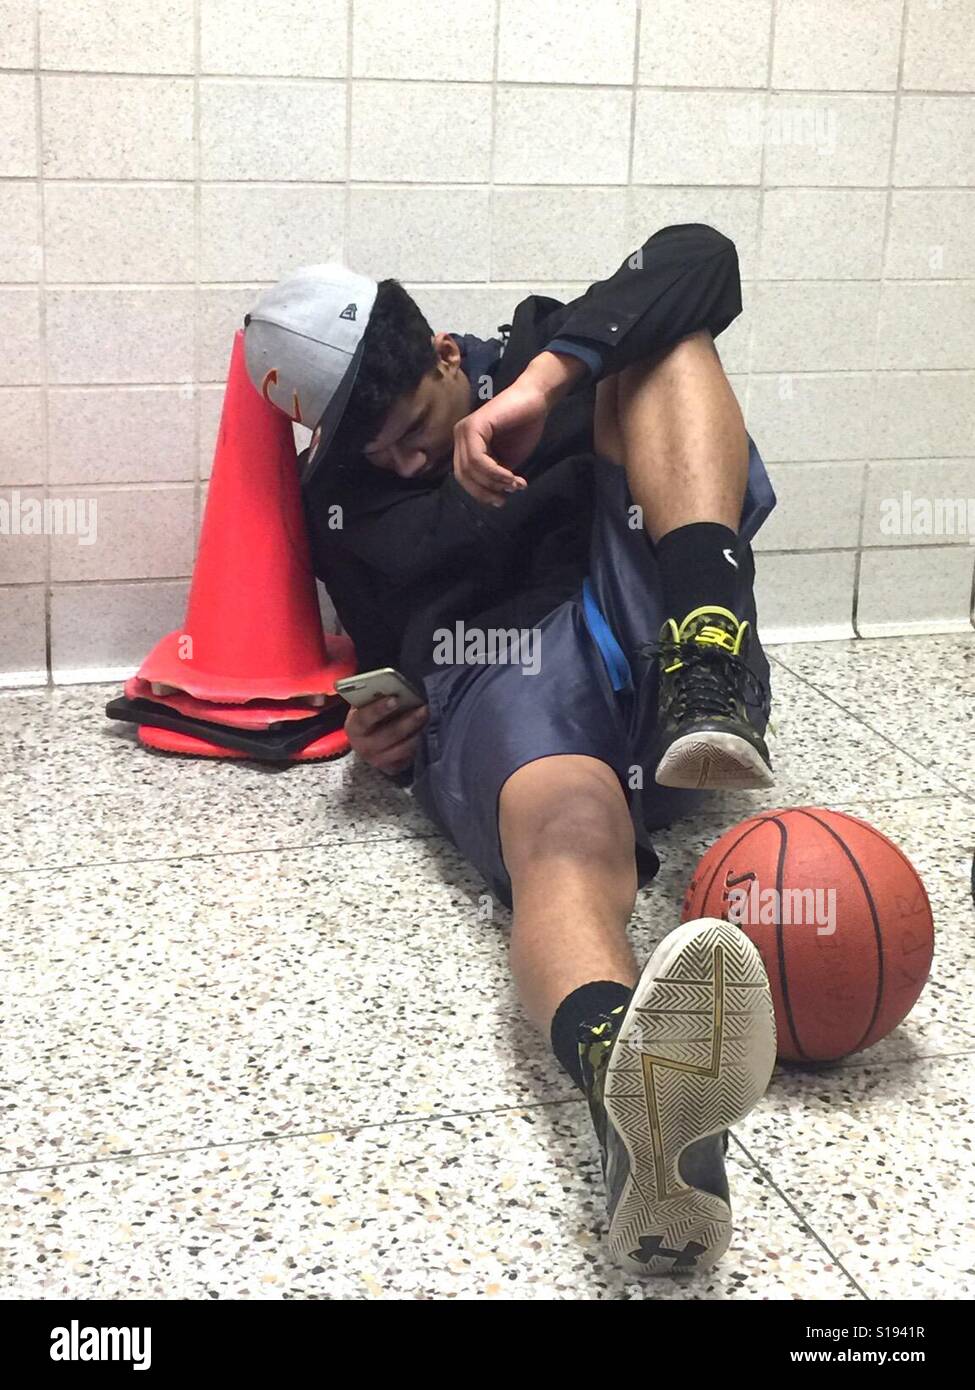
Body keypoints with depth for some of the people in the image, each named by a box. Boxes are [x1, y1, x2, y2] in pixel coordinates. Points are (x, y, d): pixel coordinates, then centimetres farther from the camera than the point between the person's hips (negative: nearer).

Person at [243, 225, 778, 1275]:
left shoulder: (539, 348, 18)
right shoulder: (336, 508, 24)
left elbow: (701, 260, -1)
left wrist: (540, 382, -15)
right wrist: (384, 736, 7)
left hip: (655, 662, 2)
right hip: (495, 688, -1)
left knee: (656, 348, -11)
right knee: (570, 839, -40)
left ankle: (709, 664, -37)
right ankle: (635, 1094, -76)